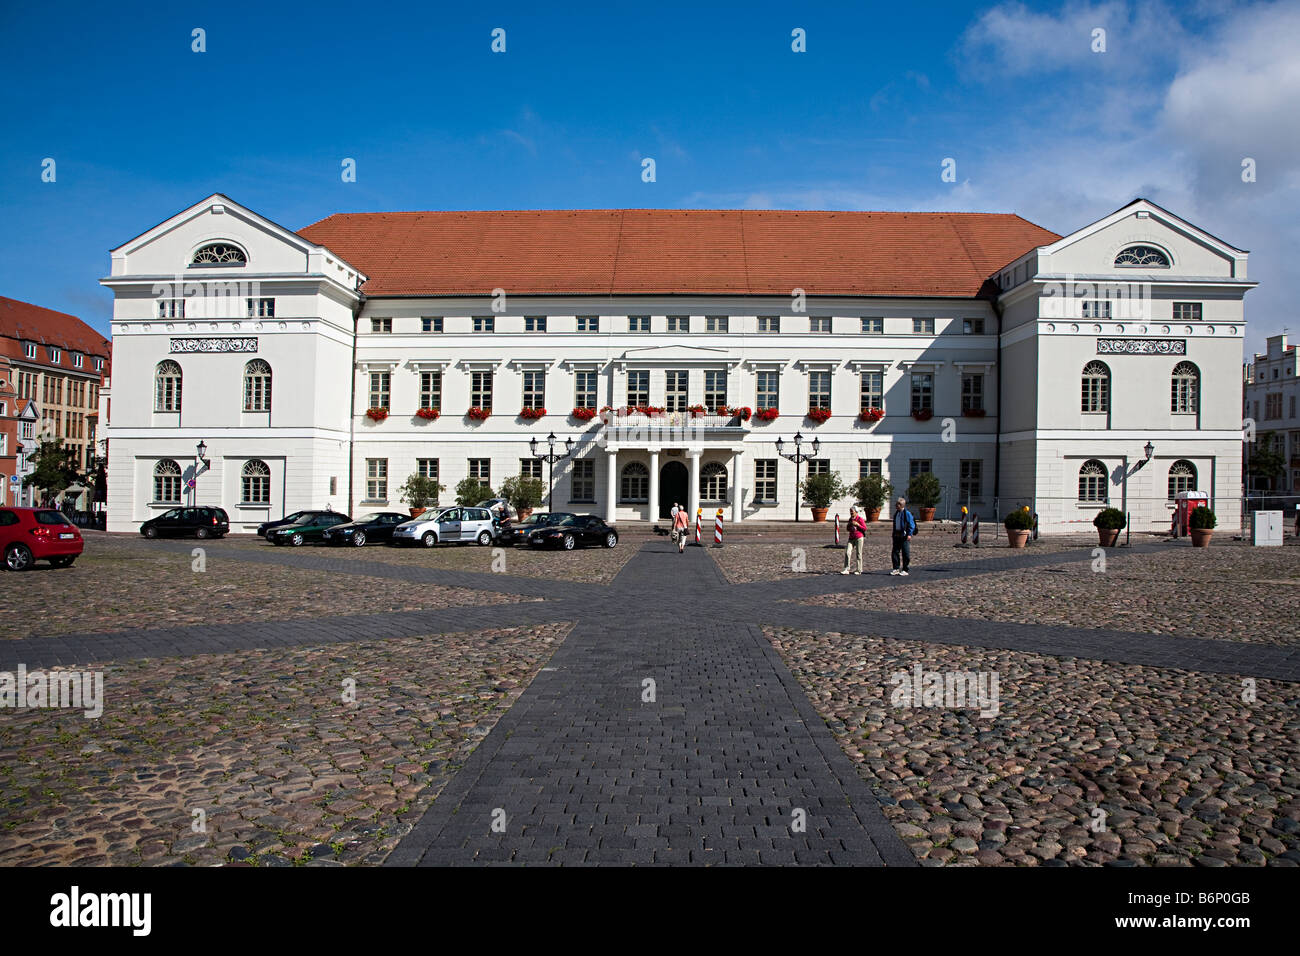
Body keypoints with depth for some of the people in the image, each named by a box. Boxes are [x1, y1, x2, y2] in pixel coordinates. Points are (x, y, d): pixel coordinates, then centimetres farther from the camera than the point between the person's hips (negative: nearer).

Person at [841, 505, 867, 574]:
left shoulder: (860, 519, -5)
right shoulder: (850, 519, 14)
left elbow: (865, 528, -6)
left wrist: (857, 524, -16)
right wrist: (849, 525, 3)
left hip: (859, 538, -5)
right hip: (851, 538, 6)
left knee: (859, 554, 0)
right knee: (847, 552, -8)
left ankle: (859, 570, 8)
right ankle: (846, 569, -9)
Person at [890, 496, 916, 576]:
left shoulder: (907, 513, -10)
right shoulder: (896, 513, 13)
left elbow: (911, 525, -12)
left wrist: (909, 534, -18)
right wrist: (894, 534, 20)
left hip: (904, 536, -8)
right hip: (897, 535, 8)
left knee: (905, 553, -1)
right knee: (895, 552, 5)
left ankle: (905, 570, 5)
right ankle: (896, 569, 13)